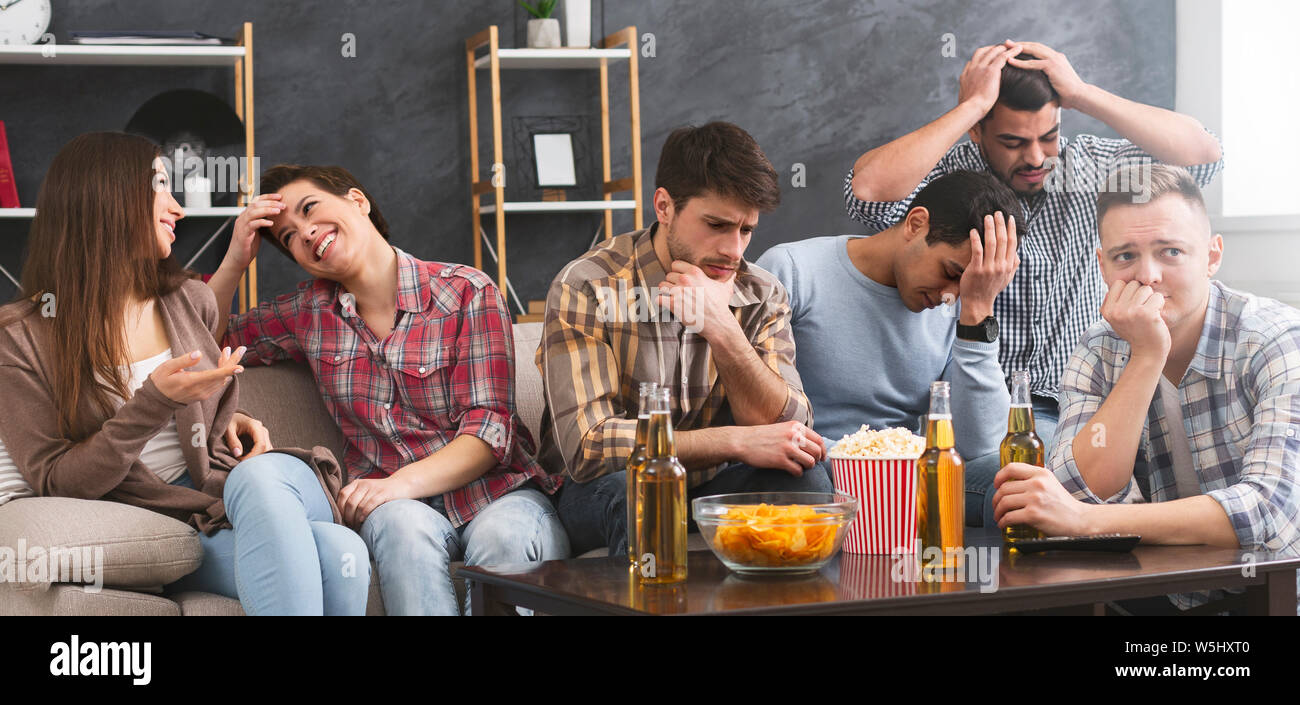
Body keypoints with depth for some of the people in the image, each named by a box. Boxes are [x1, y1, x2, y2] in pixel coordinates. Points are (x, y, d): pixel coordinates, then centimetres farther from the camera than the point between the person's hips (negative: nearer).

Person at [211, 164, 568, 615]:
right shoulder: (311, 311, 12)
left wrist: (404, 482, -24)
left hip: (498, 491, -2)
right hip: (393, 501, 3)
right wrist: (236, 259, 7)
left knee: (504, 538, -37)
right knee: (403, 526, -34)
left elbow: (489, 430, -8)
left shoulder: (467, 292, -1)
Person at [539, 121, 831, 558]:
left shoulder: (762, 298, 0)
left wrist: (723, 330, -25)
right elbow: (585, 444, -24)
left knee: (803, 478, -26)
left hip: (709, 489, 4)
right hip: (599, 493, -3)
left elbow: (786, 431, -11)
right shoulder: (586, 289, -14)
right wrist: (736, 442, -28)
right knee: (629, 486, -37)